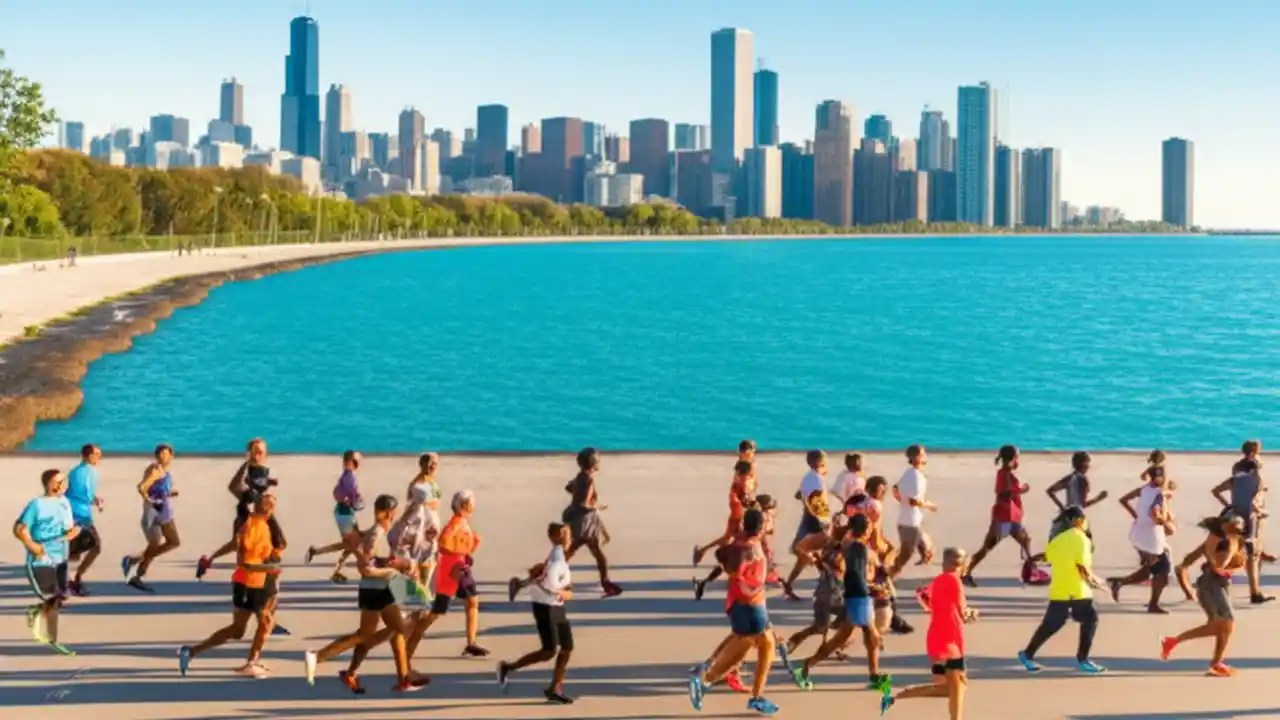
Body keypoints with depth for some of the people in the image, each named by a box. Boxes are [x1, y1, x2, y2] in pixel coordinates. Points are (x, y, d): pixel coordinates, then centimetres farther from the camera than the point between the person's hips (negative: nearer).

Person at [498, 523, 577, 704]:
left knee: (567, 647, 7)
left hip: (557, 607, 10)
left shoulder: (558, 556, 12)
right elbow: (550, 583, -29)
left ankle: (554, 689, 15)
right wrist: (564, 594, -14)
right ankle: (508, 668, 5)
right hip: (545, 607, -10)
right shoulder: (557, 557, -18)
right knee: (549, 652, -8)